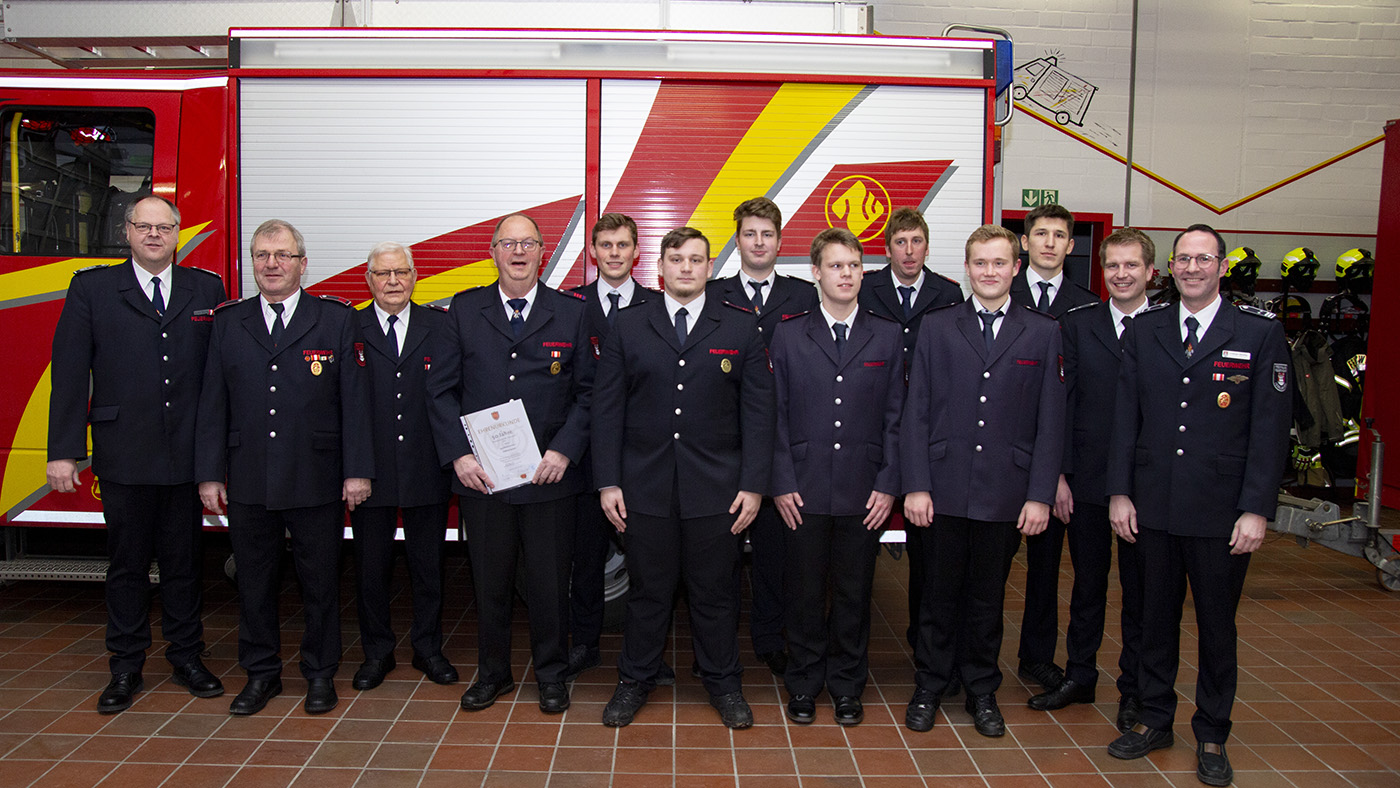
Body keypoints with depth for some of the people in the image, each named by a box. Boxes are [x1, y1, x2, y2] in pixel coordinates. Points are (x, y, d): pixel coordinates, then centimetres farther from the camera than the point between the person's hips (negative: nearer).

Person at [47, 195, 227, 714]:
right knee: (128, 563, 10)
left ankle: (186, 658, 25)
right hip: (123, 457, -1)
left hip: (187, 456, 1)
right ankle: (126, 669, 22)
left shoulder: (207, 289, 7)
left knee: (184, 560, 11)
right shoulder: (92, 288, 3)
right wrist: (63, 451, -6)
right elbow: (70, 373, 0)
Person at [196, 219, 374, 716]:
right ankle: (261, 673, 28)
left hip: (317, 483, -2)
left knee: (320, 581, 8)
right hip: (248, 484, 2)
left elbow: (354, 399, -2)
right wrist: (210, 473, 3)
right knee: (254, 581, 12)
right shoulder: (227, 322, 8)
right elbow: (213, 404, 8)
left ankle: (320, 674, 24)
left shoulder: (337, 319, 1)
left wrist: (357, 470, -7)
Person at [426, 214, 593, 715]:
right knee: (489, 580, 12)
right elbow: (441, 389, 4)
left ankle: (551, 674, 27)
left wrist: (564, 450, -10)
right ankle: (493, 672, 31)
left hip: (548, 474, -1)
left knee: (550, 580, 8)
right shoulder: (464, 310, 6)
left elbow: (588, 391, 2)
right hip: (481, 475, 1)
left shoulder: (572, 313, 3)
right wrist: (458, 454, -6)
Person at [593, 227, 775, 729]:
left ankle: (723, 683, 29)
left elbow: (757, 411, 1)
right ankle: (635, 681, 29)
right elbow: (608, 409, 4)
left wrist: (753, 485, -5)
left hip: (716, 489, 0)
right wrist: (608, 482, -2)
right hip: (645, 485, 1)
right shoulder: (629, 326, 5)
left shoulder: (741, 328, 3)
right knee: (648, 589, 11)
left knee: (716, 590, 10)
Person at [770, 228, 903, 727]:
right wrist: (782, 483, -5)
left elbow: (895, 417, 4)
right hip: (805, 490, -1)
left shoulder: (887, 336, 6)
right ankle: (804, 684, 26)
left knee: (854, 592, 11)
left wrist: (888, 484, -3)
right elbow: (777, 415, 2)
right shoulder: (788, 335, 4)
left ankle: (847, 686, 28)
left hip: (863, 493, 1)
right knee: (804, 592, 8)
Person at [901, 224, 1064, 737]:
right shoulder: (936, 328, 4)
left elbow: (1050, 422, 3)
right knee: (939, 595, 9)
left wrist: (1040, 494, -3)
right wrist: (915, 485, -6)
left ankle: (982, 691, 30)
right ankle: (928, 688, 25)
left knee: (988, 598, 13)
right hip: (945, 490, 0)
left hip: (1006, 494, 1)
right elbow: (916, 412, 1)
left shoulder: (1043, 334, 6)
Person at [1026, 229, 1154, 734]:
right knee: (1087, 585, 14)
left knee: (1141, 592, 10)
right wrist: (1059, 475, -4)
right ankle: (1079, 677, 30)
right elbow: (1063, 402, 1)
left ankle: (1134, 690, 26)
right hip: (1086, 482, 1)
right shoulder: (1077, 324, 3)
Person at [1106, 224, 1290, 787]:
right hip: (1154, 507, 2)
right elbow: (1125, 416, 6)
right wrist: (1119, 492, 0)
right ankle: (1155, 720, 30)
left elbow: (1271, 427, -5)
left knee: (1217, 626, 11)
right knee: (1157, 617, 13)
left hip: (1222, 513, -2)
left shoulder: (1260, 334, -2)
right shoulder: (1143, 332, 6)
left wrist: (1256, 510, -10)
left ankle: (1211, 736, 27)